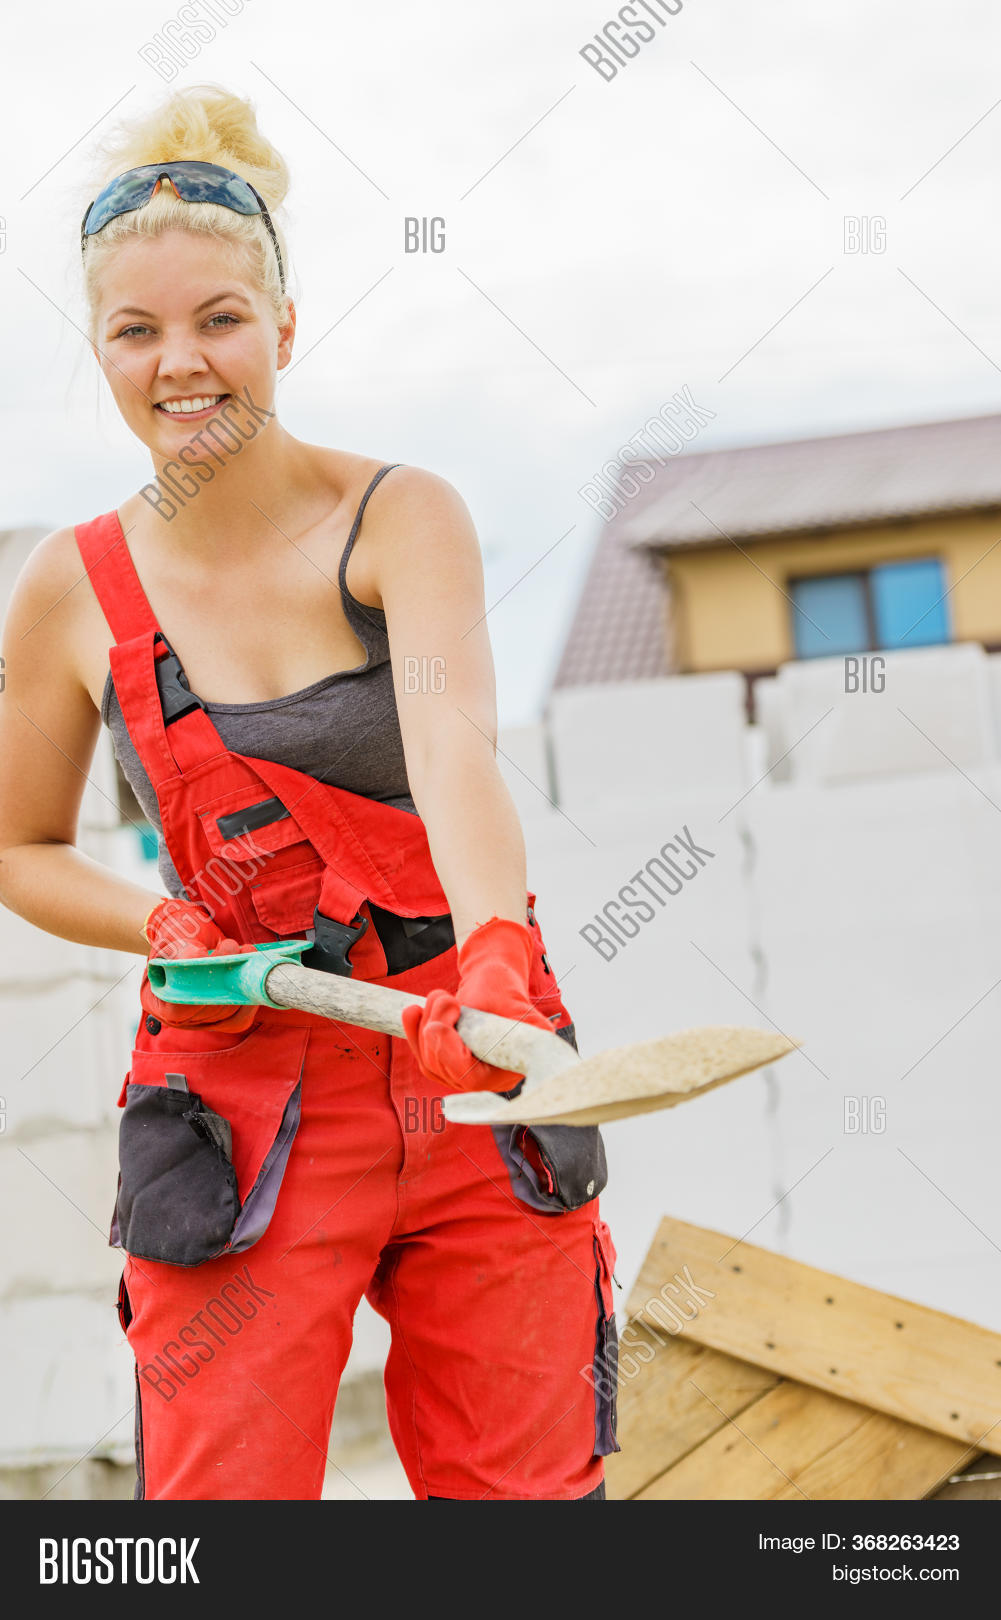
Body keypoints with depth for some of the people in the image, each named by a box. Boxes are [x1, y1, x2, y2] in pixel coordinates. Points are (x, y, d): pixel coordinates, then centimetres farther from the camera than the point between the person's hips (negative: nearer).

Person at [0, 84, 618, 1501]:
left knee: (526, 1489, 4)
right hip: (242, 1084, 1)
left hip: (472, 1072, 0)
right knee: (223, 1495, -5)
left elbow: (453, 751, -24)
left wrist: (496, 954, -43)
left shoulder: (403, 517, -6)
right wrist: (167, 927, -8)